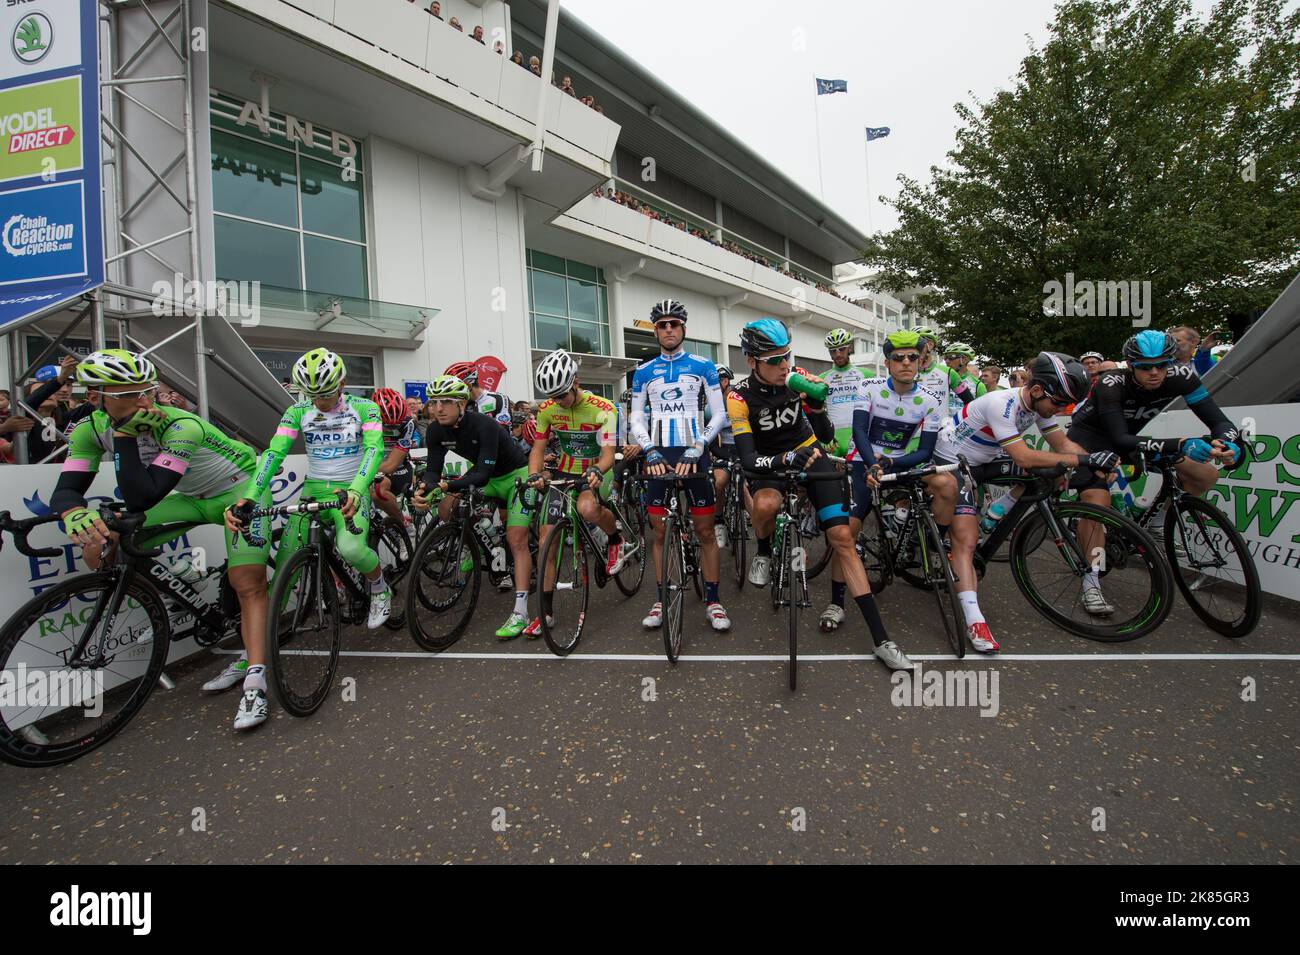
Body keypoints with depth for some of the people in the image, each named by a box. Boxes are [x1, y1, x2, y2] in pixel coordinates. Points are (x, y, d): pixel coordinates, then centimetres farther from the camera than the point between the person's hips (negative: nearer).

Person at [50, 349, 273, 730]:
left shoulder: (182, 427, -31)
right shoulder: (91, 429, -12)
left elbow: (142, 499, -35)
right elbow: (65, 490, -16)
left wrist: (124, 435, -37)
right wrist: (74, 512, -39)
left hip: (240, 488, -6)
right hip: (193, 498, 7)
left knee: (248, 584, -20)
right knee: (100, 544, -9)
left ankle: (255, 682, -15)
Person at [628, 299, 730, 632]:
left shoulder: (703, 366, 3)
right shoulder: (643, 372, 9)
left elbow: (719, 414, 1)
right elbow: (636, 418, 8)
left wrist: (696, 448, -12)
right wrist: (650, 451, -8)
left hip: (693, 454, -2)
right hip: (658, 455, 2)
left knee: (706, 531, 0)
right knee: (660, 532, 5)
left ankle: (712, 601, 11)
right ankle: (662, 600, 16)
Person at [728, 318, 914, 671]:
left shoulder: (799, 380, -13)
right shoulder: (740, 397, -20)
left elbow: (826, 437, -10)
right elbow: (748, 459, -26)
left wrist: (816, 407, -30)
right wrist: (786, 459, -44)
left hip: (810, 455, 2)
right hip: (770, 462, -2)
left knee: (842, 537, -11)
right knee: (766, 504, -39)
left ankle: (882, 641, -6)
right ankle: (764, 552, 0)